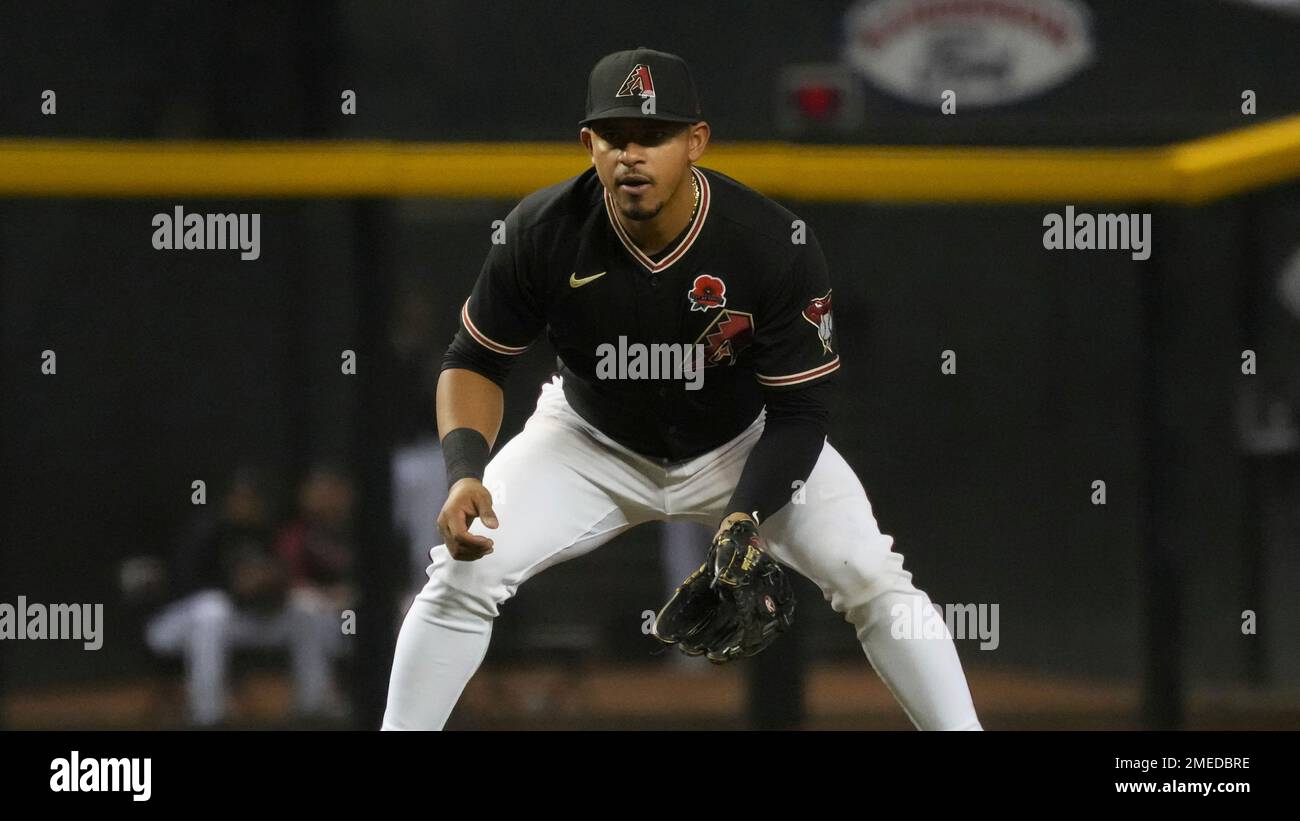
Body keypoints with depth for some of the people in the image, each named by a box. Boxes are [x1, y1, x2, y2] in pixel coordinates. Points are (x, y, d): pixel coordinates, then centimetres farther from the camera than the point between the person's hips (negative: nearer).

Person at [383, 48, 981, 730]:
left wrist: (744, 520, -35)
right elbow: (474, 363, -12)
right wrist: (465, 475, -30)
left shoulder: (774, 244, -29)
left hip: (745, 445, -1)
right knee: (463, 570, -16)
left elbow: (798, 412, -20)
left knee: (872, 580, -18)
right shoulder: (544, 233, -24)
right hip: (591, 444, 1)